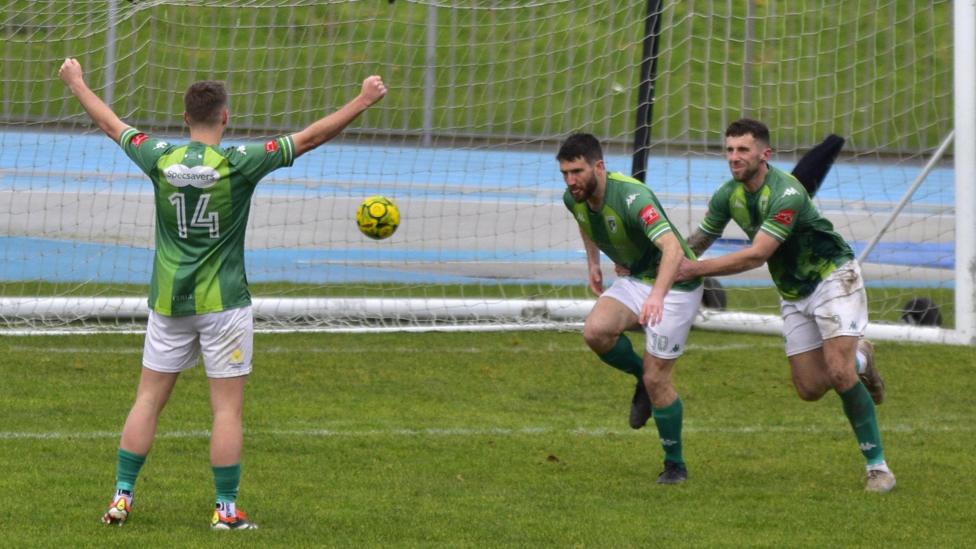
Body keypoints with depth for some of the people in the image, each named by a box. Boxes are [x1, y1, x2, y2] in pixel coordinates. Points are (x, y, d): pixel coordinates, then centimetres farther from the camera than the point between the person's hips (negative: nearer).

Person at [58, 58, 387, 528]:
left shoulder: (160, 159, -4)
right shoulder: (238, 164, -13)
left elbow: (111, 125, 12)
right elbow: (308, 139, -12)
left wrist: (77, 83, 28)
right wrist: (363, 101, -5)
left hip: (169, 302, 4)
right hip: (223, 303, -4)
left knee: (148, 399, 11)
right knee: (228, 408, 2)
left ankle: (121, 497, 11)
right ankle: (226, 509, 3)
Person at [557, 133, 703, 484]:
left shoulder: (632, 197, -32)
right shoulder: (574, 198, -7)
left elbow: (673, 249, -46)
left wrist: (657, 295, -60)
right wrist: (593, 262, 15)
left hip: (674, 284, -6)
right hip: (634, 280, 6)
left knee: (656, 379, -9)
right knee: (595, 331, -23)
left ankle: (675, 465, 11)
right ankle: (641, 375, 7)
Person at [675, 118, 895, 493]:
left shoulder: (786, 194, -28)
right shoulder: (728, 196, -5)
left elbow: (757, 255, -32)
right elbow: (698, 241, 10)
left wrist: (696, 269, -28)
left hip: (833, 276, -7)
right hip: (793, 293, 7)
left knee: (840, 373, -21)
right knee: (810, 389, 0)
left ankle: (877, 465, -11)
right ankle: (859, 358, 33)